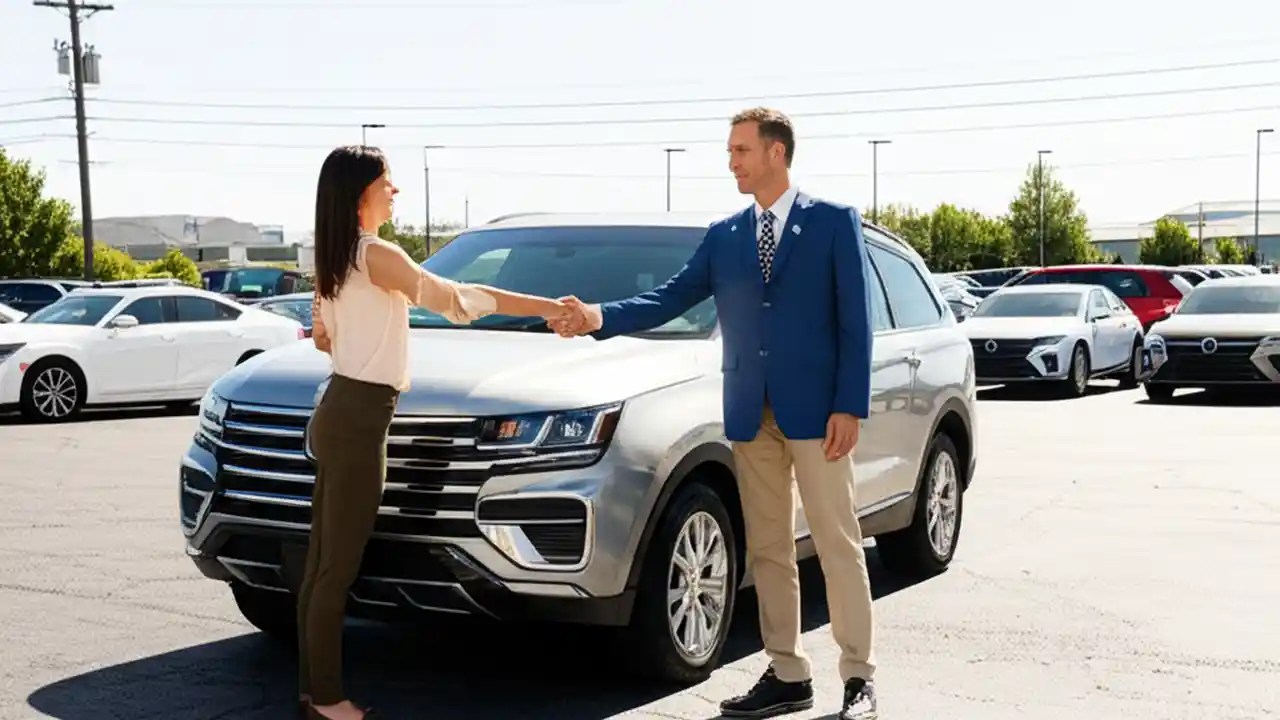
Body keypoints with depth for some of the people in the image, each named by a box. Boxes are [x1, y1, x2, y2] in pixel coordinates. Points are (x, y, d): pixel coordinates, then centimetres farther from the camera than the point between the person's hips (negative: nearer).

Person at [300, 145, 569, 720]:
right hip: (358, 421, -10)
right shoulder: (376, 255, -14)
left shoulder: (333, 259, 14)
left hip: (337, 413, 10)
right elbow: (456, 299, -18)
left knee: (321, 564, 12)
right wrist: (547, 308, -16)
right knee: (337, 570, -3)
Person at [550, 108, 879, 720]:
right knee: (767, 550, 9)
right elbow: (669, 299, 4)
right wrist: (600, 317, -11)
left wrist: (849, 407, -12)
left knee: (837, 544, 0)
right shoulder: (723, 236, 12)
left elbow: (854, 321, -4)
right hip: (750, 415, 5)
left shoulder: (835, 222, 0)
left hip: (815, 409, -4)